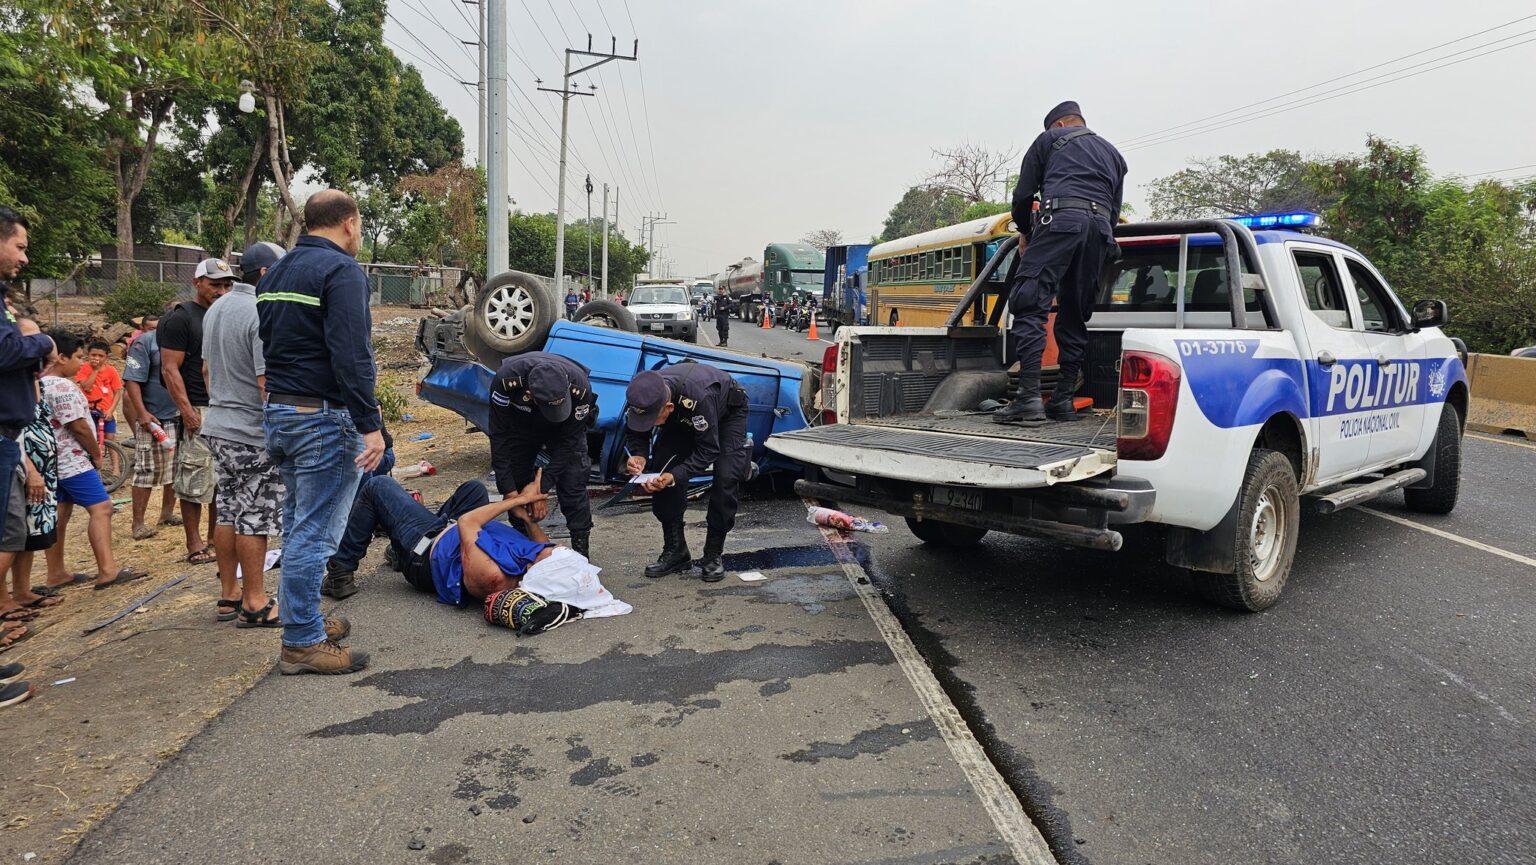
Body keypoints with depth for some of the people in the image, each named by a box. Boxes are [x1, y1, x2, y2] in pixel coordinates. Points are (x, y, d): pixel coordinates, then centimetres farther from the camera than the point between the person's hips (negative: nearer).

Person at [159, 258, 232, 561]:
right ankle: (194, 544, 5)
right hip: (199, 412, -7)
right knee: (195, 482, -3)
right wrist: (186, 410, -19)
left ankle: (215, 539, 18)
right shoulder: (180, 318, -5)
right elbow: (170, 369, -10)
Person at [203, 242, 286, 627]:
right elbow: (267, 383, -23)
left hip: (218, 426, 9)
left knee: (227, 512, 15)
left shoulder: (216, 308, 12)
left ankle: (228, 595, 24)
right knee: (255, 518, -2)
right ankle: (254, 604, 5)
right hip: (254, 434, -9)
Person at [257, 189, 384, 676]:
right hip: (323, 418, -9)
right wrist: (371, 425, -22)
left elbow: (268, 345, 22)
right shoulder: (341, 270, -12)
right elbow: (351, 355, -22)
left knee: (298, 526, 18)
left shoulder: (274, 274, 18)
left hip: (277, 414, 10)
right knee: (315, 532, -4)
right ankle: (302, 643, 2)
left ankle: (303, 619, 29)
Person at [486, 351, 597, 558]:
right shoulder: (506, 379, -39)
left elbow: (569, 441, -28)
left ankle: (581, 552, -8)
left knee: (572, 484, -16)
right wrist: (508, 490, -31)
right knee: (517, 483, -2)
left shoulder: (580, 386, -40)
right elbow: (499, 435, -29)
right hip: (520, 424, 2)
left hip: (567, 427, -1)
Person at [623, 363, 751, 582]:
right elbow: (636, 434, -12)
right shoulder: (645, 397, -31)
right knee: (660, 472, -11)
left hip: (727, 410, -5)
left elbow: (708, 449, -34)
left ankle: (713, 555, -7)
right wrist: (638, 455, -35)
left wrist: (675, 476, -45)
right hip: (684, 418, 5)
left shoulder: (698, 397, -46)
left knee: (726, 477, -22)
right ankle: (675, 551, 1)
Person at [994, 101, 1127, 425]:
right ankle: (1064, 398, 8)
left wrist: (1024, 229, 31)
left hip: (1062, 218, -6)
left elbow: (1023, 194, 16)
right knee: (1075, 314, 11)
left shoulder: (1050, 139, 20)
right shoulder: (1113, 153, 34)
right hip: (1102, 228, 6)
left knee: (1029, 304, -12)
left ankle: (1029, 396, -25)